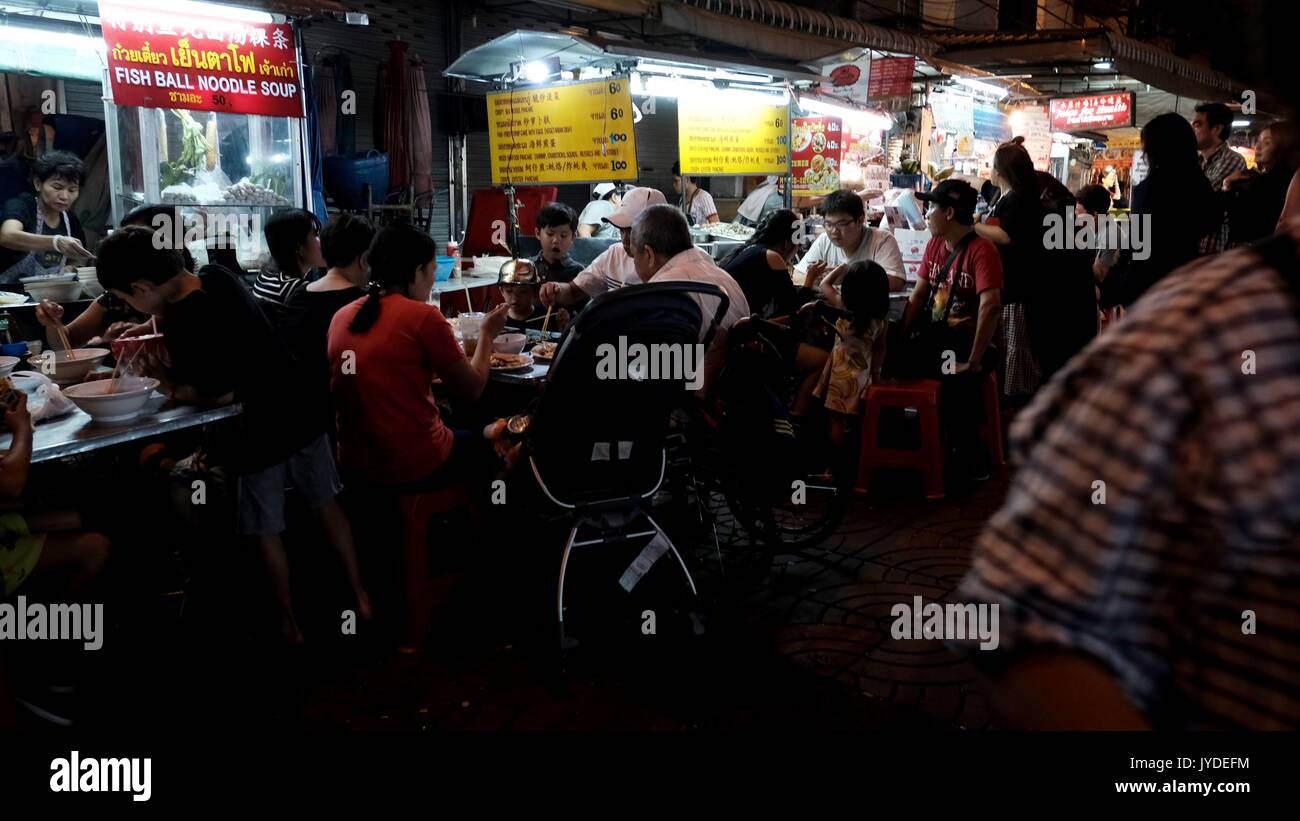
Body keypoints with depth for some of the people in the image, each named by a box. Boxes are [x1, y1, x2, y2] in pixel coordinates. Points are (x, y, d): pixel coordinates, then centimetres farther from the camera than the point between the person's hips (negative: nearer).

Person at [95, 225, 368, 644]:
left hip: (261, 431, -7)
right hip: (301, 414, 7)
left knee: (266, 531, 13)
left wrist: (174, 390, -2)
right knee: (327, 506, 20)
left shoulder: (182, 322, -24)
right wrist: (158, 332, 13)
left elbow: (221, 394, -18)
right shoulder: (218, 276, -3)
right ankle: (359, 594, 31)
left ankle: (290, 623, 26)